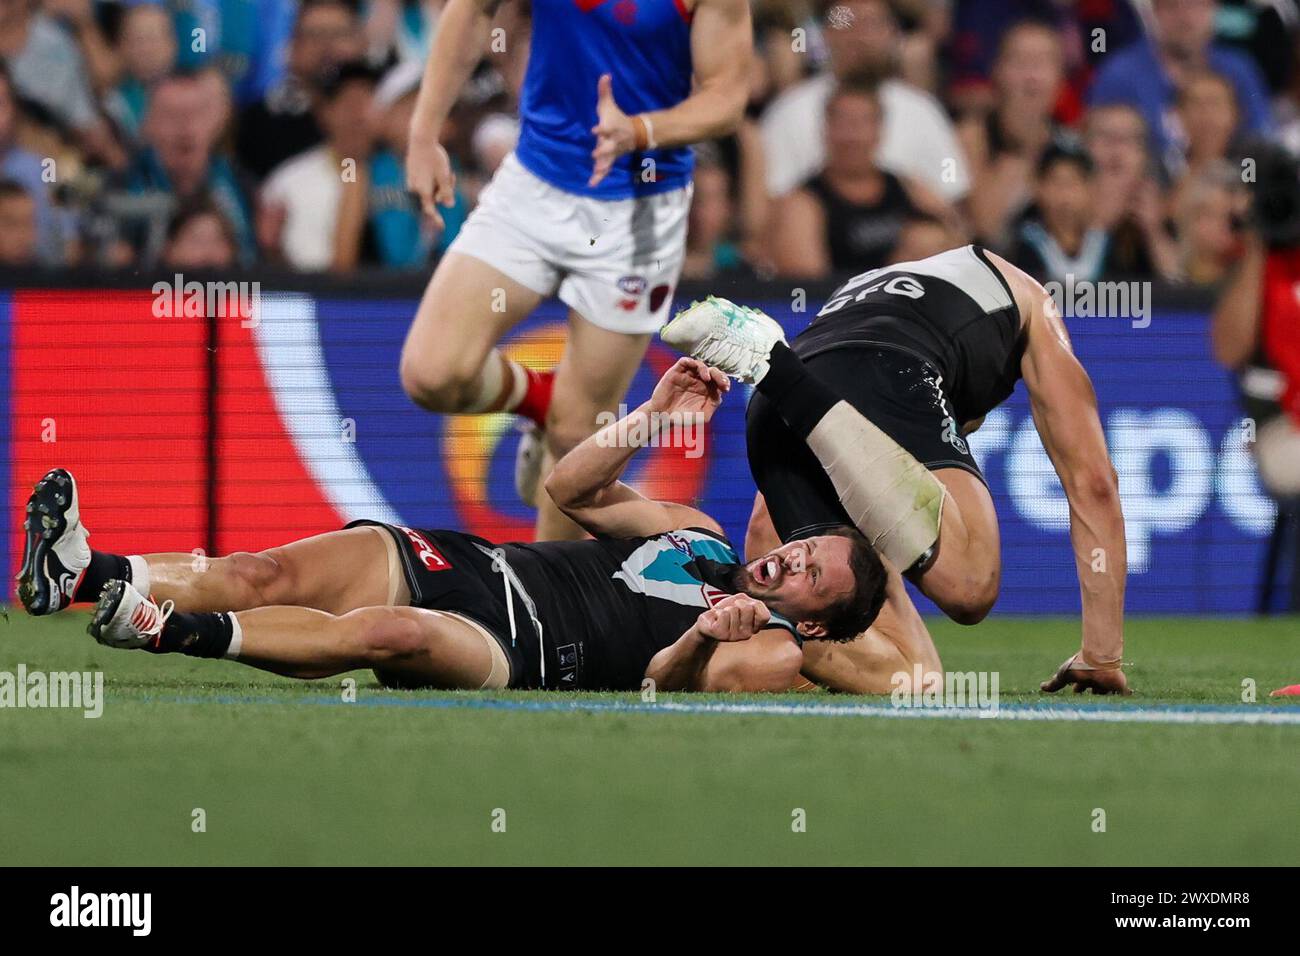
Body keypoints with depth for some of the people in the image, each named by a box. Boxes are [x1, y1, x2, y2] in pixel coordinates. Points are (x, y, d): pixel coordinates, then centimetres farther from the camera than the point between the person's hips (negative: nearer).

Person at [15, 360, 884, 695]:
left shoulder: (771, 654, 5)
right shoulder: (705, 540, 27)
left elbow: (662, 683, -11)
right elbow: (571, 487, 25)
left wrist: (702, 640, -31)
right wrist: (657, 416, 15)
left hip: (511, 651, -7)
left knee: (388, 633, -37)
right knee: (267, 575, -17)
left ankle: (171, 628, -39)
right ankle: (81, 572, -31)